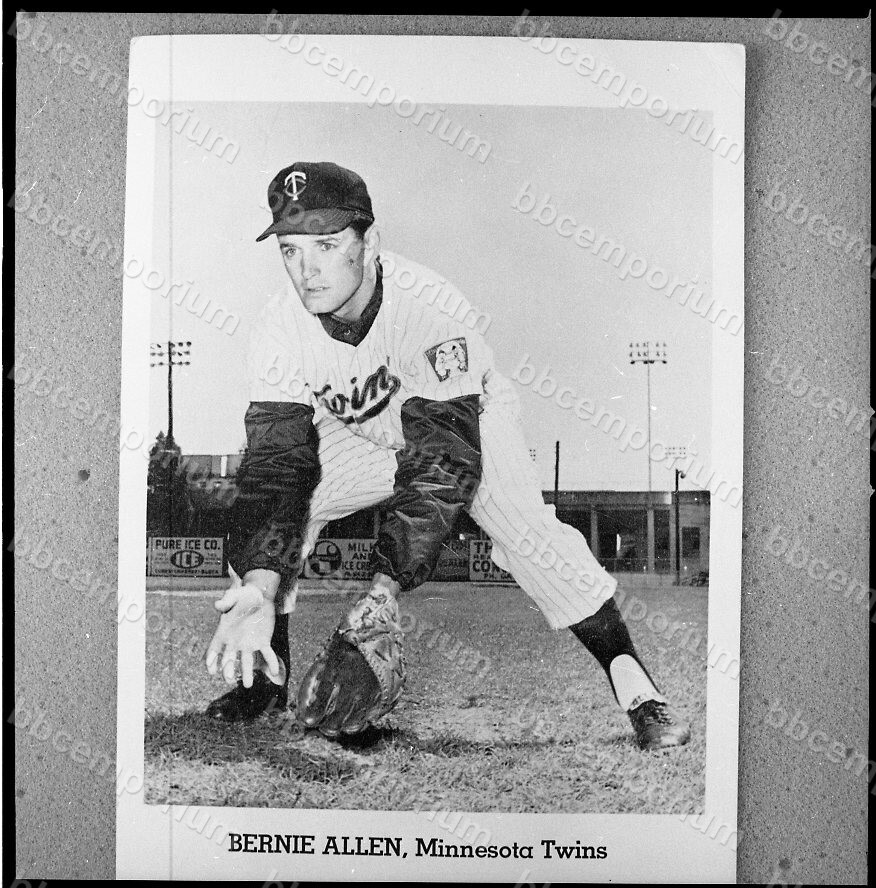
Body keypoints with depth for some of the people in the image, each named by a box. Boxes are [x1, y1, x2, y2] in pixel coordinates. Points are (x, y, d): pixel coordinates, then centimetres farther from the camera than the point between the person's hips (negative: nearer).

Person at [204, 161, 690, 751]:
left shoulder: (432, 308, -37)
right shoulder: (279, 329, -25)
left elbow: (443, 464, -41)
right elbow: (277, 462, -30)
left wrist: (380, 593, -49)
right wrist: (258, 590, -45)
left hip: (469, 420, -3)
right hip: (358, 434, 4)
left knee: (528, 529, -26)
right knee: (261, 512, -15)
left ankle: (635, 687, -11)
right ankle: (267, 674, 6)